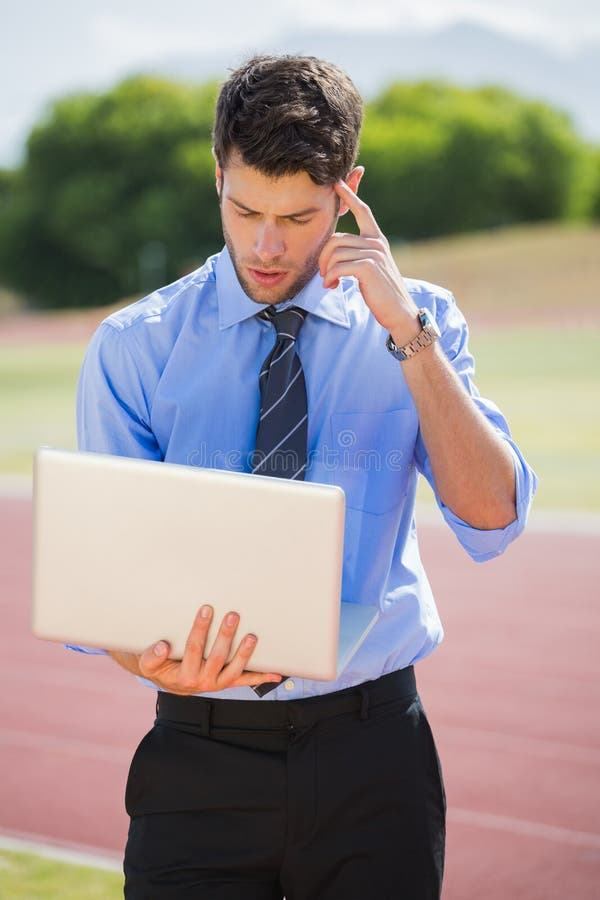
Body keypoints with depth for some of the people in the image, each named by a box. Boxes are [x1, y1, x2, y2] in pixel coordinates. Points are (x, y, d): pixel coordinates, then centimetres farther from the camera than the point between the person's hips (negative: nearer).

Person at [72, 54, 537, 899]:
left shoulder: (419, 326, 1)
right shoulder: (134, 347, -1)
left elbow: (492, 521, -10)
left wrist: (407, 333, -17)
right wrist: (156, 663, -25)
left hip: (372, 749, 0)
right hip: (201, 758, 0)